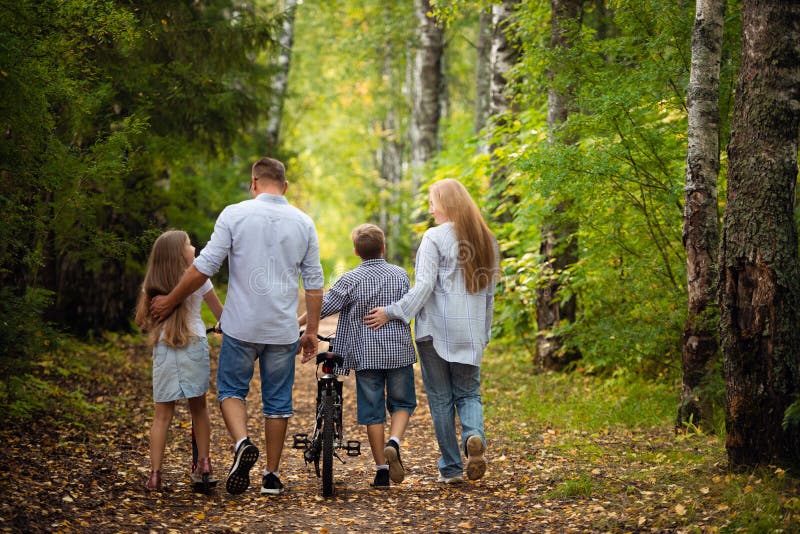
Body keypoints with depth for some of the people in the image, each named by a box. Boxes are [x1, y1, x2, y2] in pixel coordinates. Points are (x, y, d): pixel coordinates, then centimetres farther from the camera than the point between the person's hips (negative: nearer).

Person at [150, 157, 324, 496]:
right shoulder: (303, 223, 4)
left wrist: (170, 301, 5)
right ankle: (272, 476, 15)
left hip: (241, 326, -2)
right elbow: (314, 284, 5)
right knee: (277, 400, 12)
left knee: (231, 389, 13)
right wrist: (312, 331, 14)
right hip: (283, 329, 2)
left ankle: (241, 442, -15)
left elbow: (204, 267, -7)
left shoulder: (235, 214, -5)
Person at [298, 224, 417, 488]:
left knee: (372, 411, 6)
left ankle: (381, 469, 6)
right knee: (402, 403, 14)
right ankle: (394, 442, -14)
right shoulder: (400, 275, 1)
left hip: (366, 354, -1)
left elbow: (323, 306, -7)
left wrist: (296, 324, 4)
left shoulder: (351, 279, -5)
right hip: (399, 352, 1)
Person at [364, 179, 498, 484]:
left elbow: (424, 286, -16)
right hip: (471, 332, 5)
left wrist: (391, 313, -11)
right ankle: (474, 436, -19)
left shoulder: (435, 238, -9)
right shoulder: (487, 239, 9)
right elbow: (489, 291, 14)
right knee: (468, 393, 12)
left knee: (441, 398, 5)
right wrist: (484, 332, 20)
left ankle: (451, 467, 8)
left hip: (436, 329, -4)